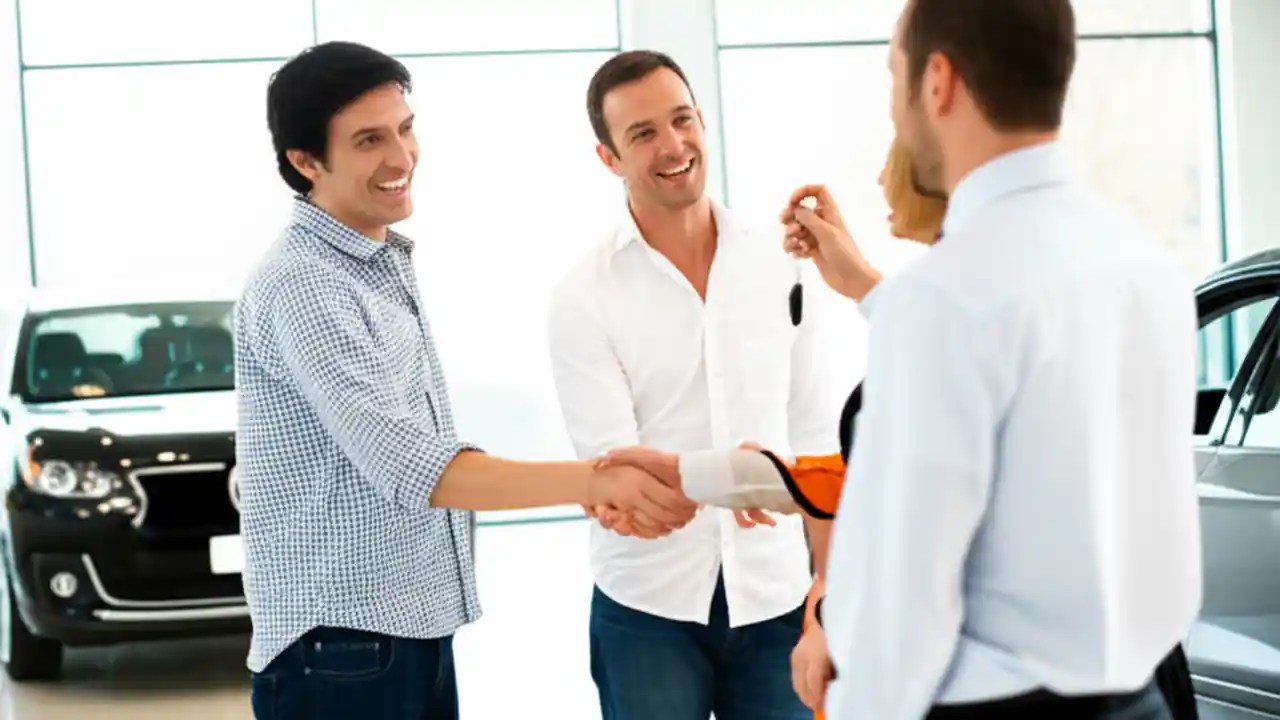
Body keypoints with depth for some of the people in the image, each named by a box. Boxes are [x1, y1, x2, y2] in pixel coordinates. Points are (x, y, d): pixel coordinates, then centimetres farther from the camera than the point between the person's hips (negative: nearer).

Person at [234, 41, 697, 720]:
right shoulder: (300, 284, -19)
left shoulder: (386, 262, 12)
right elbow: (406, 464, -28)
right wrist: (593, 481, -35)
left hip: (418, 630, 9)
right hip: (340, 646, -9)